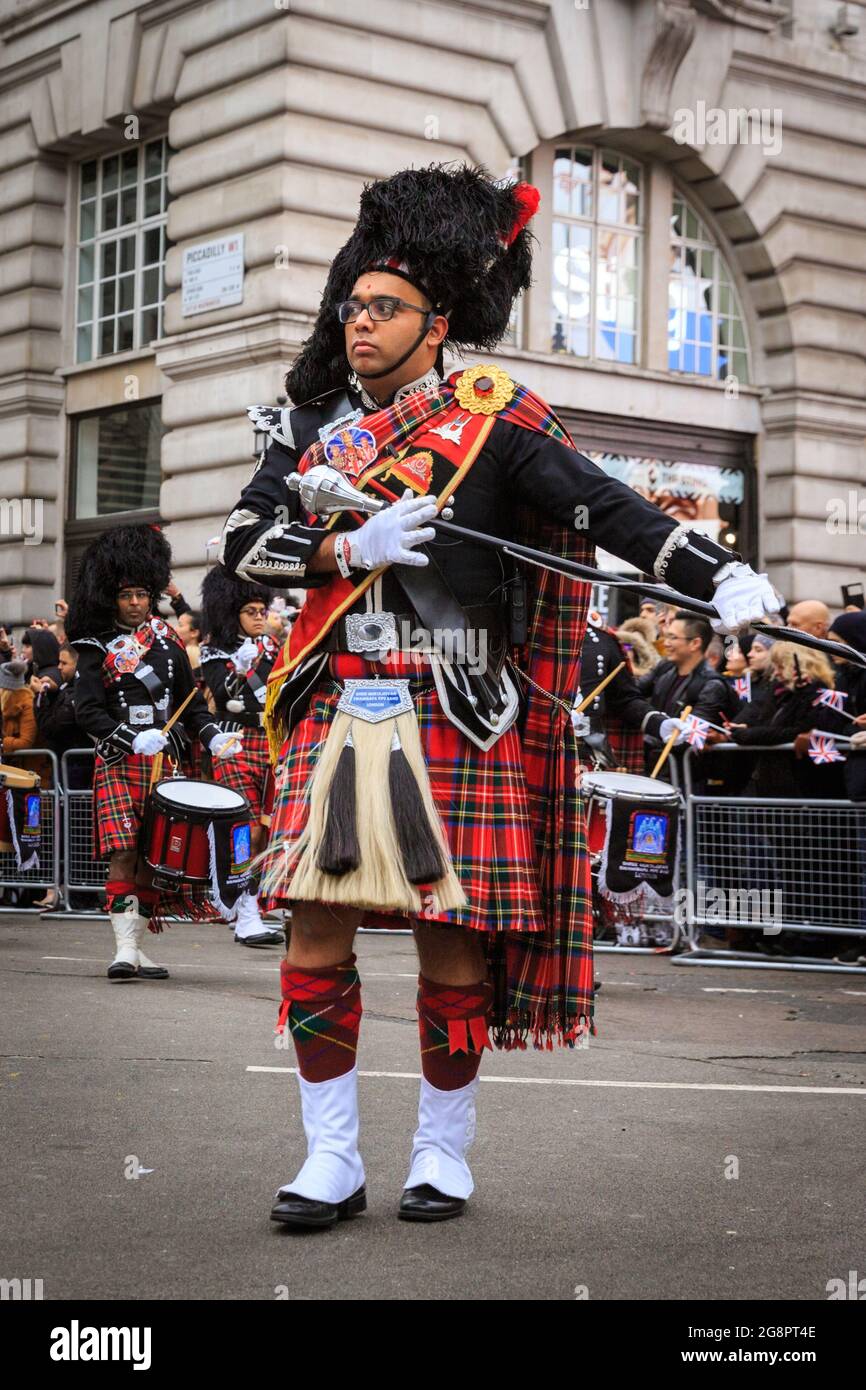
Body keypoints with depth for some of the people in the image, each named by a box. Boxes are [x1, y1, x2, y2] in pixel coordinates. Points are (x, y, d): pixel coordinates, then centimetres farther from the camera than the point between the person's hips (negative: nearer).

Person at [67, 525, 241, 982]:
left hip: (165, 762, 4)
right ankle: (124, 950, -14)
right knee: (123, 854, -13)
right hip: (118, 764, -4)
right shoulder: (98, 649, 1)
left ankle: (136, 947, 13)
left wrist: (212, 736, -2)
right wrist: (134, 739, -20)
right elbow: (87, 711, -7)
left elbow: (190, 702, 16)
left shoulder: (168, 644, 12)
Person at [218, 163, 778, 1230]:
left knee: (451, 943, 3)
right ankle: (331, 1159, 13)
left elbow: (607, 508, -10)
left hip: (453, 721, -3)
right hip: (333, 716, 3)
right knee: (315, 942, 1)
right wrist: (351, 550, -14)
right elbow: (242, 542, 3)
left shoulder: (494, 422, 0)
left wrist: (722, 579, -24)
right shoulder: (313, 427, 12)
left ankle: (443, 1151, 20)